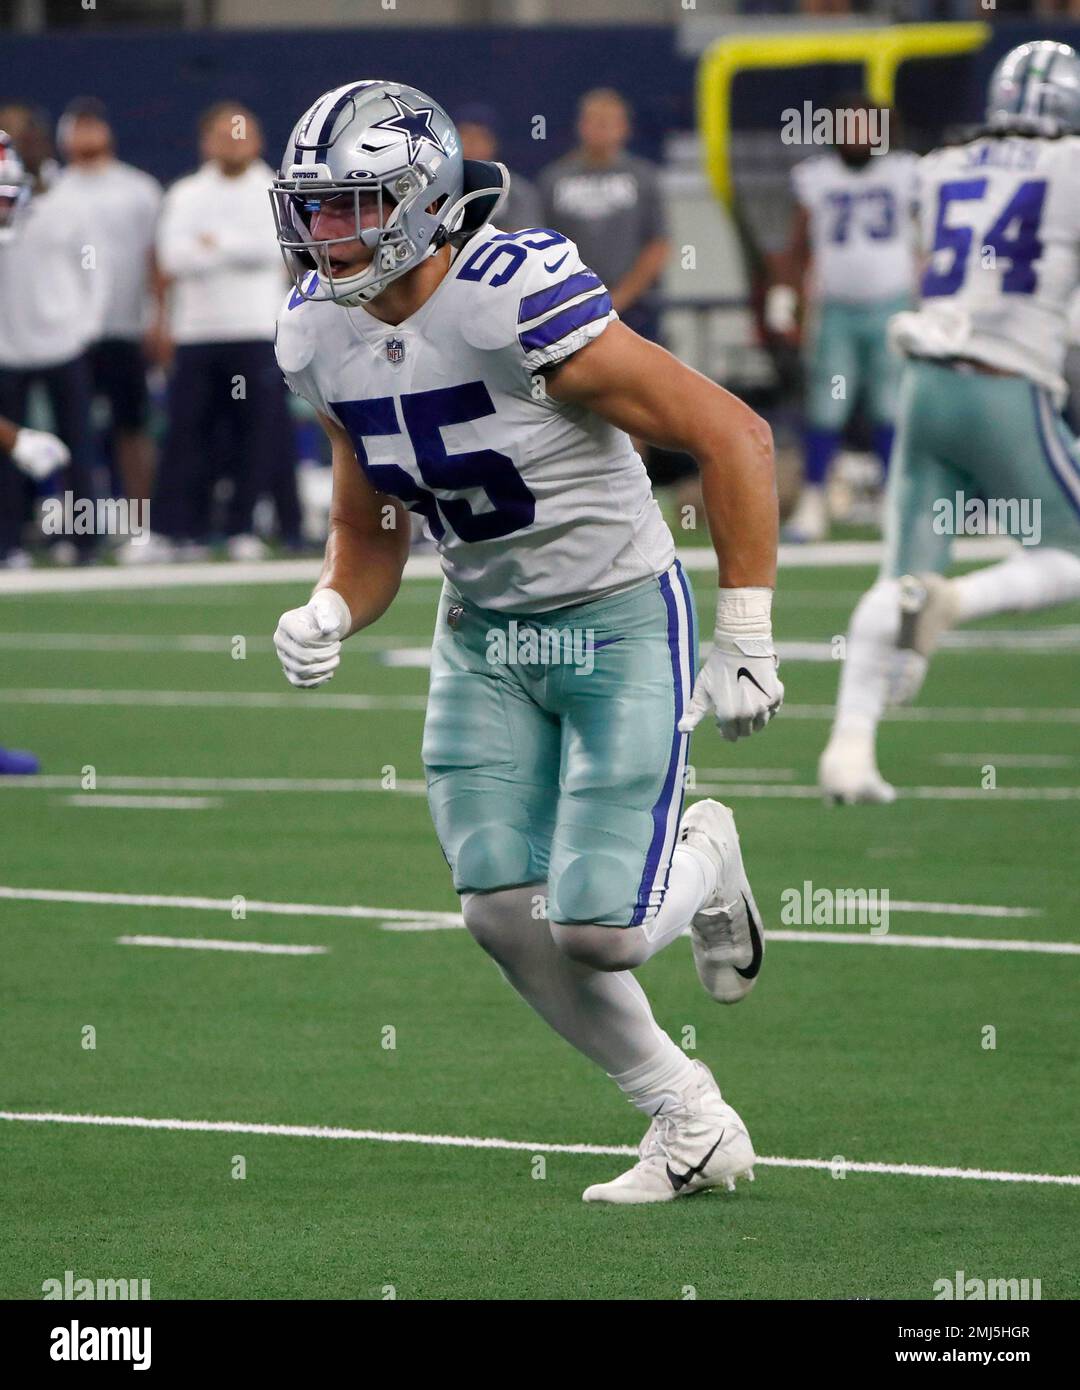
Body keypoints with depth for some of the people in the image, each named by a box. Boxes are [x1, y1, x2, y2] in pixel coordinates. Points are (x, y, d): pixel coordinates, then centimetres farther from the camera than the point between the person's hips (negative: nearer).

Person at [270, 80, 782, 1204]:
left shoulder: (520, 305, -26)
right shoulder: (323, 340, -3)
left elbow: (733, 436, -21)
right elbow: (370, 536, 12)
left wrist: (745, 644, -18)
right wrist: (328, 616, -11)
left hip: (620, 623, -7)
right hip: (484, 639, 7)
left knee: (597, 930, -13)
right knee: (506, 916, -3)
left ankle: (700, 855, 23)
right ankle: (690, 1123, 16)